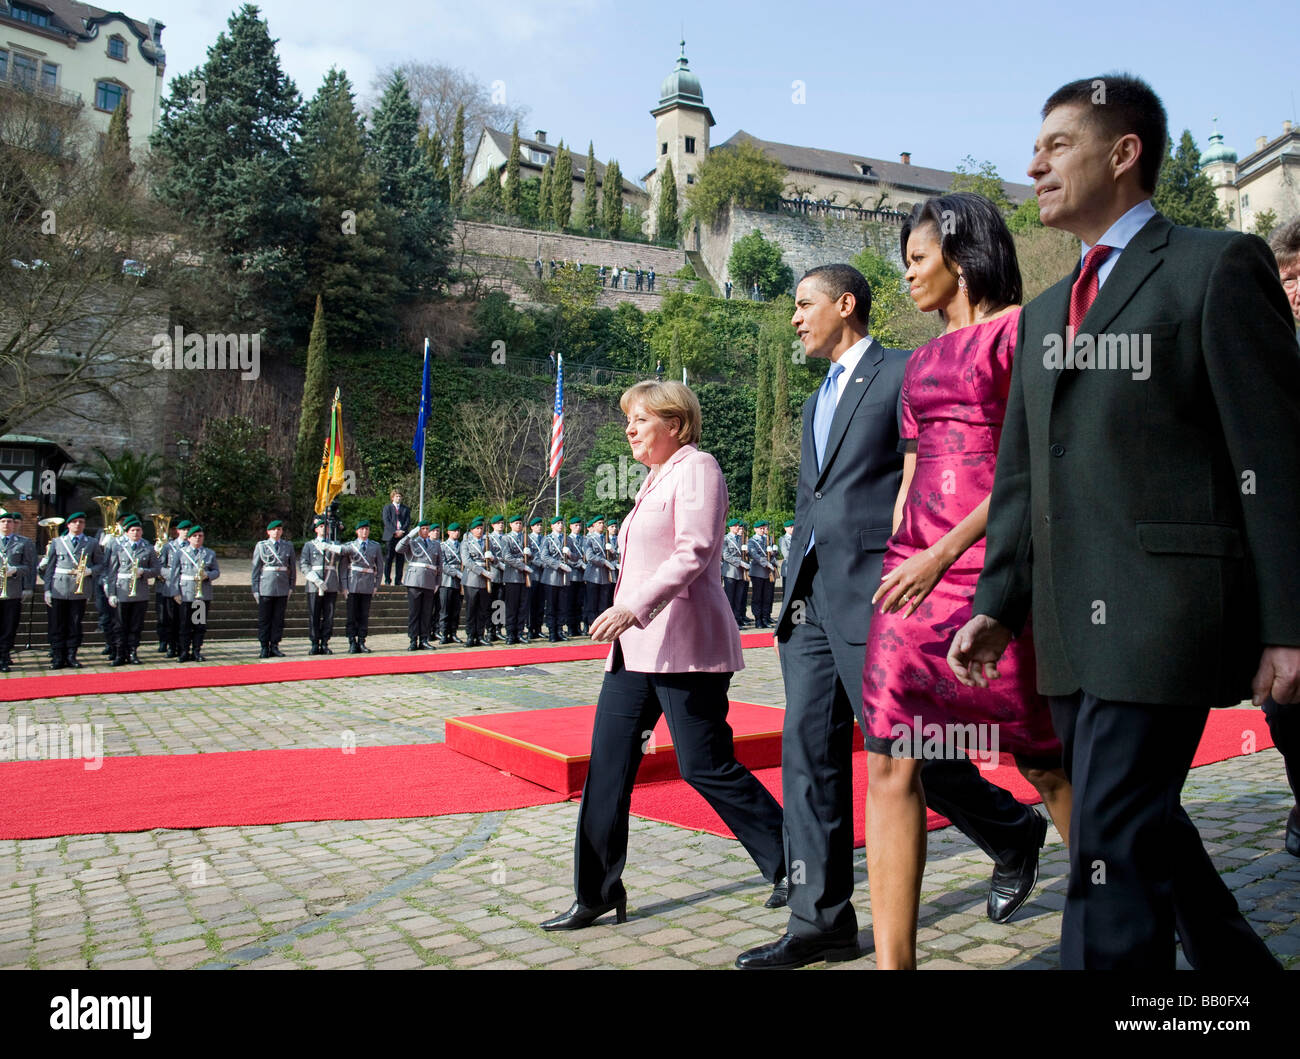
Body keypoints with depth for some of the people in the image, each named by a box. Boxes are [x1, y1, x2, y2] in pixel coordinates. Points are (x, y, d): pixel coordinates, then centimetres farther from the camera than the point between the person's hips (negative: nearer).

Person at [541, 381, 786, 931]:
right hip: (636, 648, 9)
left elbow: (693, 553, -19)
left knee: (706, 767, -4)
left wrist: (634, 607, -27)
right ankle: (596, 894, 14)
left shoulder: (696, 468, -7)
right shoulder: (656, 478, 21)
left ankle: (792, 865, 14)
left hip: (683, 647, -9)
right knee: (607, 766, 5)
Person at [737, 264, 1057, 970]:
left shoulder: (904, 374, -2)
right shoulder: (817, 402, 24)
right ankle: (820, 921, 12)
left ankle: (1014, 836, 25)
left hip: (875, 595, -8)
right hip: (811, 600, 8)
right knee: (809, 753, 4)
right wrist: (795, 594, 17)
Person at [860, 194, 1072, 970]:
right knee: (891, 761, -1)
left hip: (989, 563, -7)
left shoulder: (1018, 329, 0)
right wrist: (896, 563, 16)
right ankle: (893, 959, 6)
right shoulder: (923, 359, 22)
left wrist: (946, 550, -18)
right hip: (915, 565, 7)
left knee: (1045, 759, 5)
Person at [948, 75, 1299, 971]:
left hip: (1163, 609, -7)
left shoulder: (1218, 267, -1)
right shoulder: (1044, 314, 20)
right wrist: (998, 605, 10)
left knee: (1114, 838, -7)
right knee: (1138, 826, 16)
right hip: (1071, 626, 8)